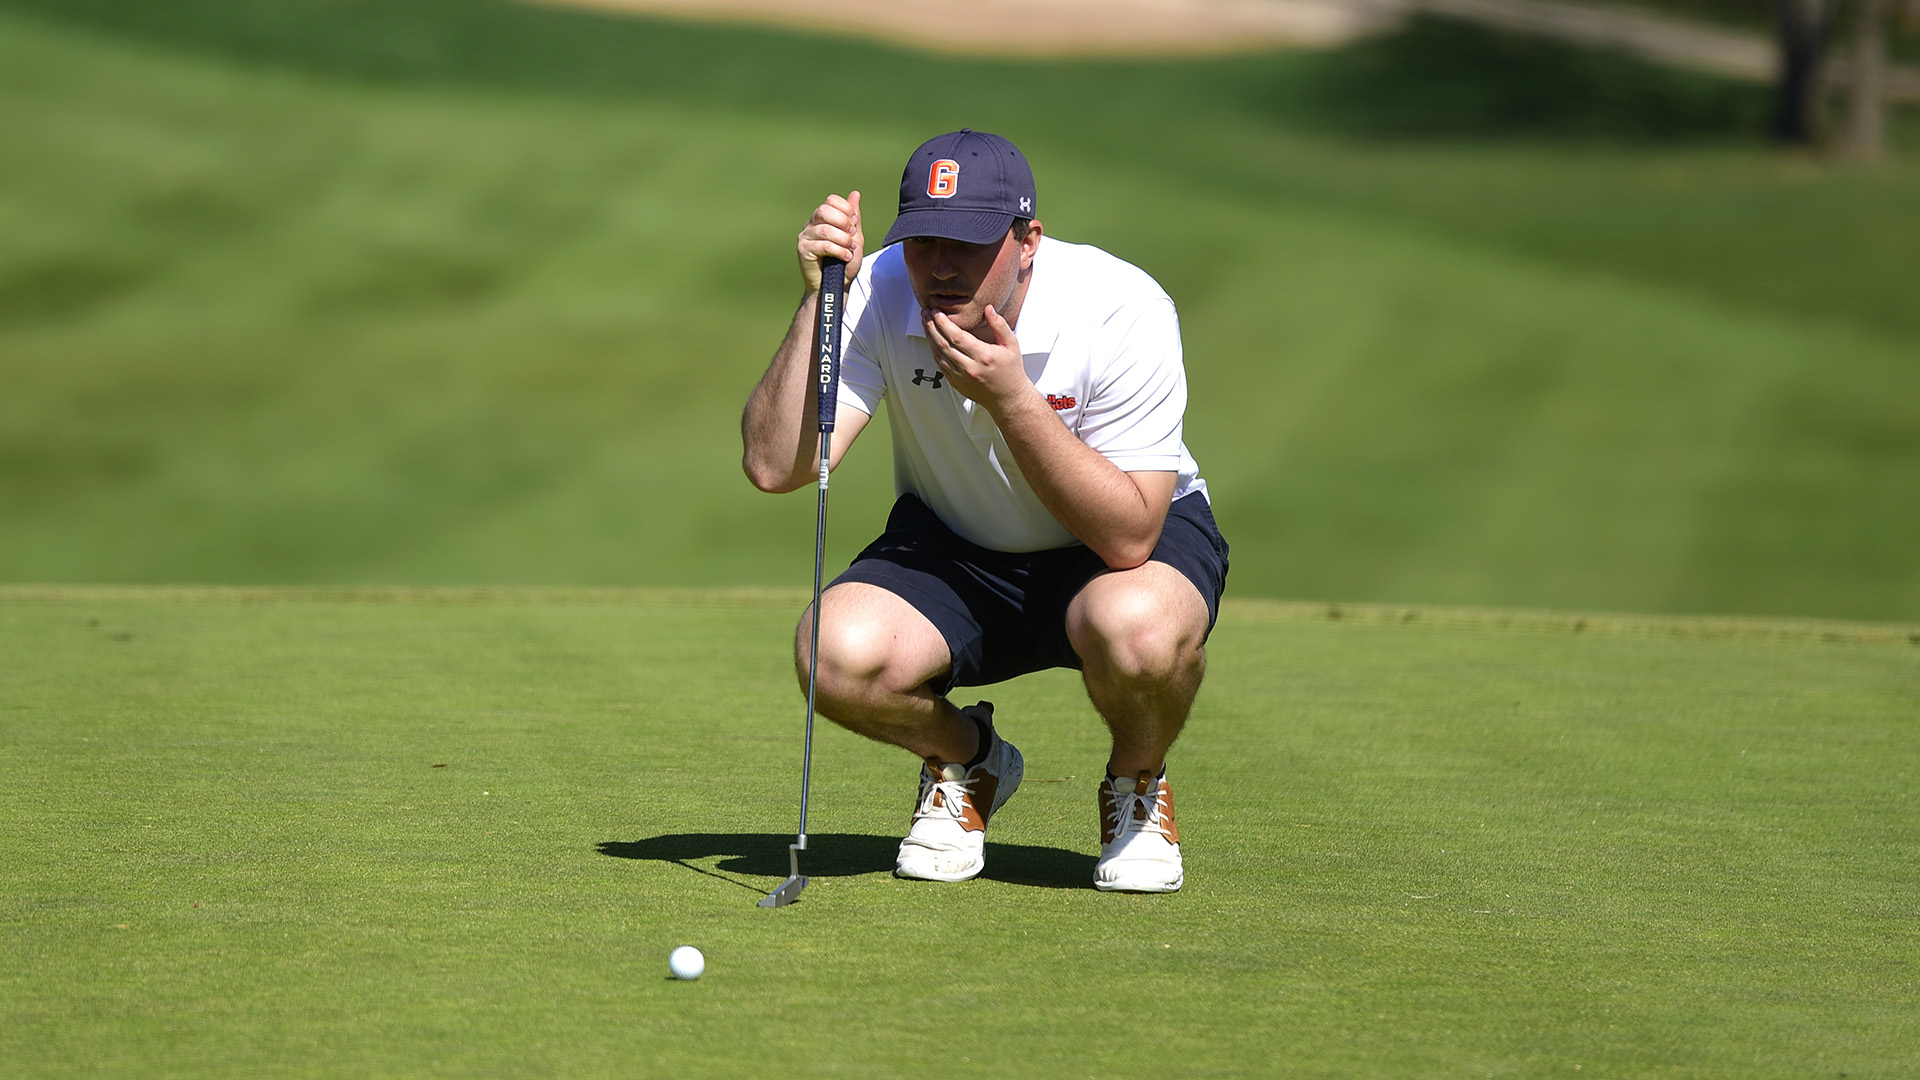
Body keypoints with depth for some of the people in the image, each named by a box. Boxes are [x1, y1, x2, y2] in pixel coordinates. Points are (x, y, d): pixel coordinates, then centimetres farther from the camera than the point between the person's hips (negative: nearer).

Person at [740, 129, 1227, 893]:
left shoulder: (1124, 311, -27)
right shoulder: (878, 298, -19)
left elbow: (1127, 537, -30)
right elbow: (775, 466, -28)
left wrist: (1012, 400, -38)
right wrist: (819, 298, -34)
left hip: (1140, 537, -2)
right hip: (952, 550, 2)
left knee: (1138, 627, -39)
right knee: (837, 651, -29)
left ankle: (1137, 781, -2)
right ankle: (965, 759, 6)